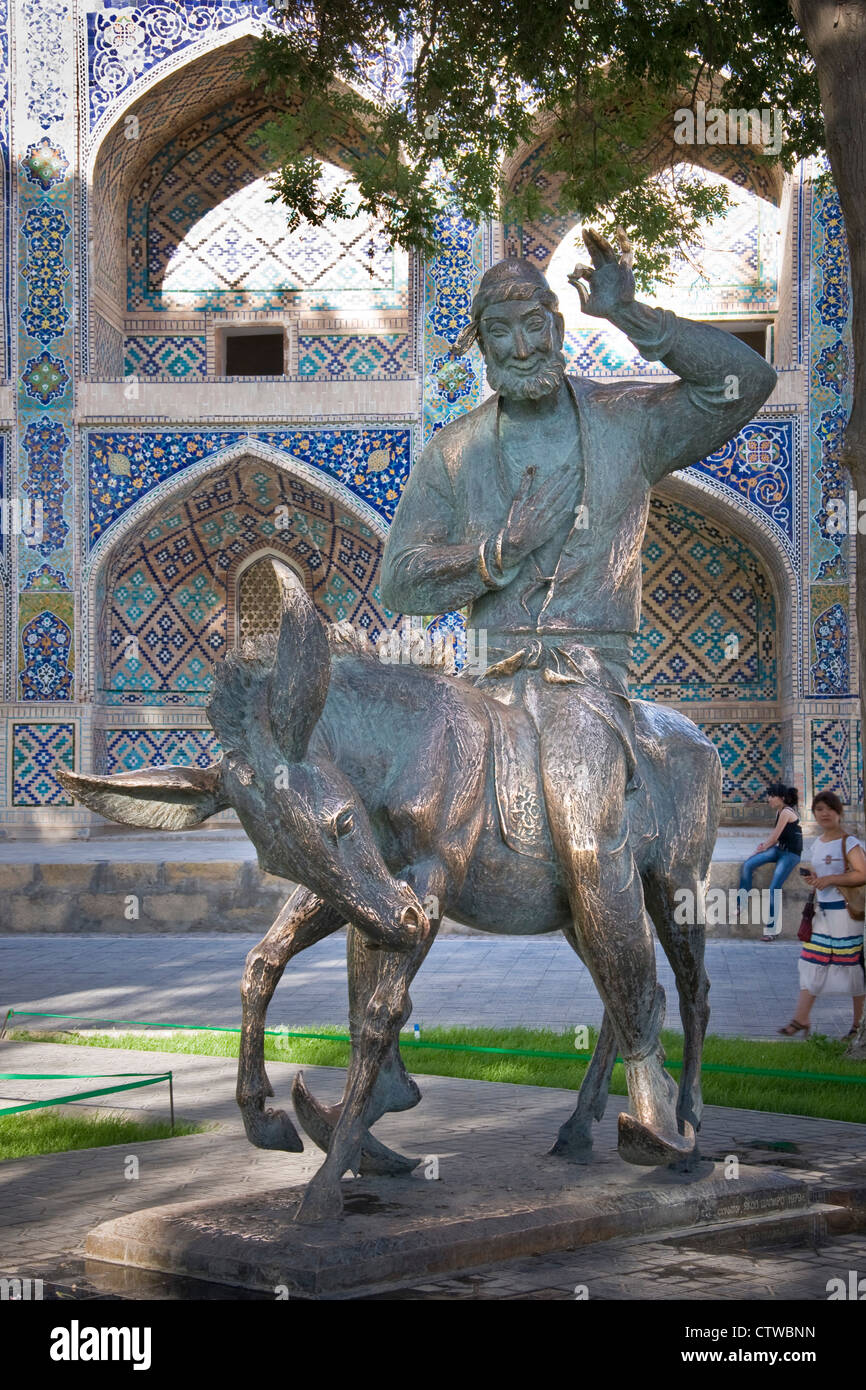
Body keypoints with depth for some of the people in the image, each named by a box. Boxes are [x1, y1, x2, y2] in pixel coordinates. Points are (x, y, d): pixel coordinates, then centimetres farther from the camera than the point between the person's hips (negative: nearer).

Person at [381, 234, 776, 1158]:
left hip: (584, 672, -3)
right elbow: (399, 582, 3)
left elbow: (746, 382, -8)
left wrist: (631, 319, -14)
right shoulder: (453, 453, 9)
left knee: (593, 847, -26)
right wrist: (500, 548, -13)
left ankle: (642, 1054, -12)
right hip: (485, 674, 3)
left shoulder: (628, 422, 6)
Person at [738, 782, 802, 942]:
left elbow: (775, 837, -13)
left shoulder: (786, 812, -17)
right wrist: (765, 845, 0)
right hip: (779, 849, 9)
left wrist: (763, 848, 0)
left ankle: (772, 929, -8)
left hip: (791, 854, -9)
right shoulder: (779, 811, 12)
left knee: (774, 890, -16)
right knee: (747, 865, -10)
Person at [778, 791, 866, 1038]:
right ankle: (800, 1019, 2)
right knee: (812, 963, 2)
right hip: (821, 911, 7)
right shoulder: (816, 846, 14)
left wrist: (830, 879, -23)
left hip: (845, 912, -7)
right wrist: (812, 880, 4)